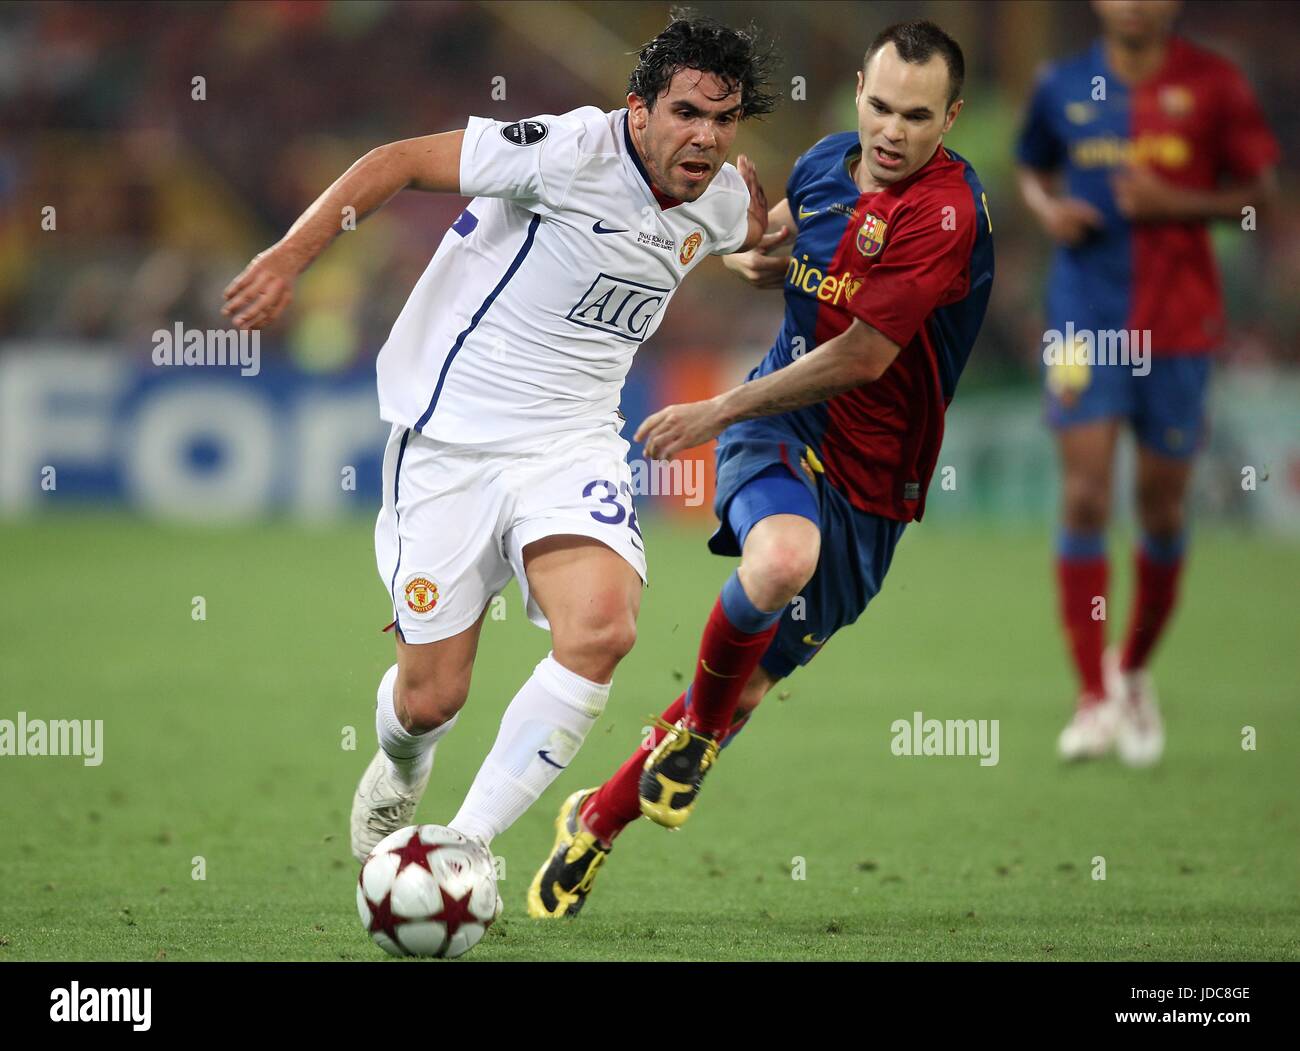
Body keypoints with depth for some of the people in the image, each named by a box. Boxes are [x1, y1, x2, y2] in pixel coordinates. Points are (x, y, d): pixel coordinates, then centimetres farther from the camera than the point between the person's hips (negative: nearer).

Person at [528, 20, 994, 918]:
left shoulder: (946, 211, -18)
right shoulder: (826, 164, 3)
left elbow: (863, 356, -19)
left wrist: (719, 412, -13)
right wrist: (760, 249, 0)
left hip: (868, 478, -2)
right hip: (781, 431, 2)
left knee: (747, 687, 4)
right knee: (781, 558, -35)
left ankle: (595, 823, 25)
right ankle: (701, 723, -8)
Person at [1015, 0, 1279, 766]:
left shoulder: (1213, 84, -1)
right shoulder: (1063, 87, 4)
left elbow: (1259, 189, 3)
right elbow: (1033, 171, 20)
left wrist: (1175, 204, -13)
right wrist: (1049, 209, -2)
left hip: (1179, 322, 0)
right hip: (1085, 319, 0)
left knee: (1164, 508, 6)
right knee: (1085, 494, -12)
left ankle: (1134, 673, 29)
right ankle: (1094, 700, -9)